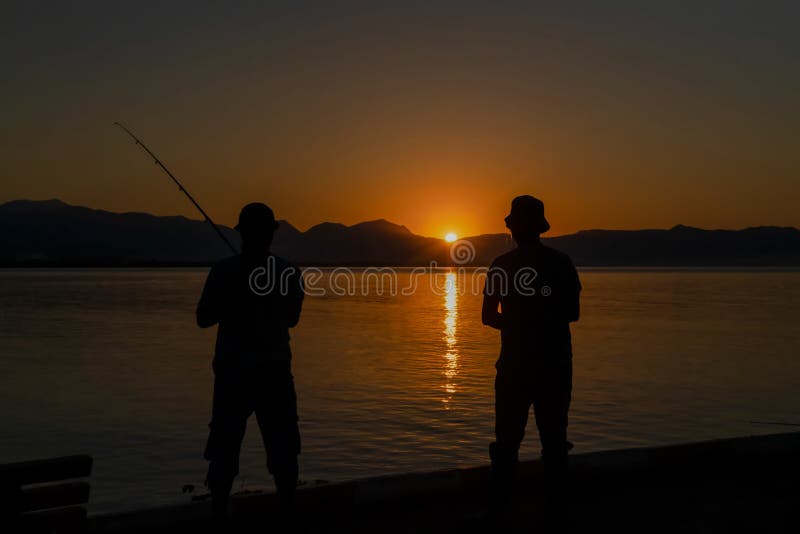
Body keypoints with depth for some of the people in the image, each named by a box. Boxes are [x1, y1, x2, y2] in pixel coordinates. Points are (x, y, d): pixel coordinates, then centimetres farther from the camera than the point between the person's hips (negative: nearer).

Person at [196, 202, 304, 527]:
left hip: (233, 373, -1)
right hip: (275, 372, 1)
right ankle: (288, 514, 17)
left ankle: (219, 514, 11)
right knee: (282, 448, 12)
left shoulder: (224, 272, -10)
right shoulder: (290, 273, -5)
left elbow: (204, 319, -1)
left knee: (224, 448, 8)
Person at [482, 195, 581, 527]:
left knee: (507, 439, 7)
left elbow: (489, 317, -2)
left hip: (515, 363, -1)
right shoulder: (561, 263, -1)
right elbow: (573, 313, 5)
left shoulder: (502, 265, -6)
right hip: (556, 363, 2)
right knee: (554, 438, 11)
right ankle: (556, 503, 16)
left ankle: (498, 508, 10)